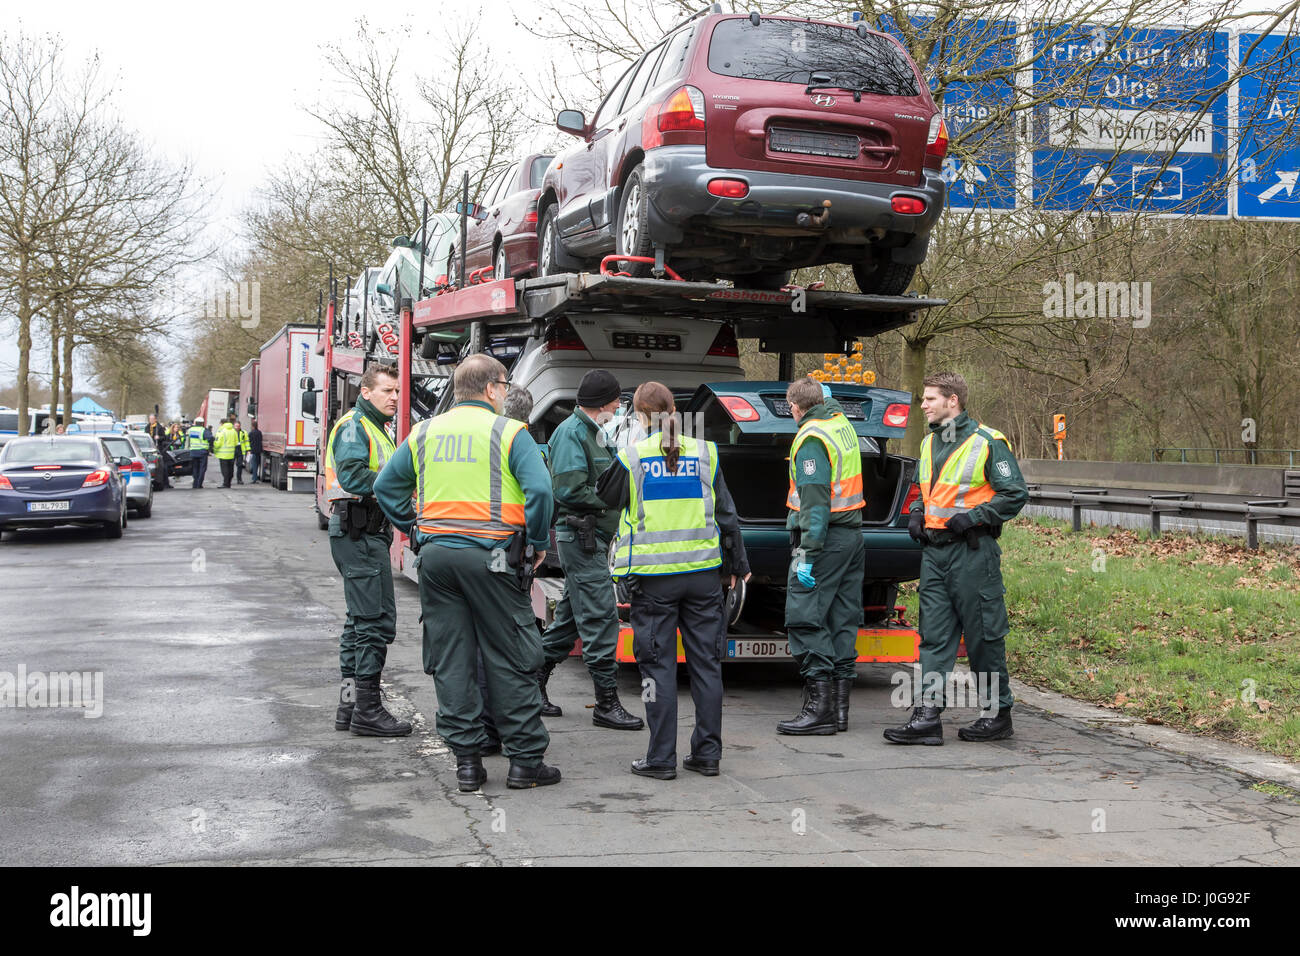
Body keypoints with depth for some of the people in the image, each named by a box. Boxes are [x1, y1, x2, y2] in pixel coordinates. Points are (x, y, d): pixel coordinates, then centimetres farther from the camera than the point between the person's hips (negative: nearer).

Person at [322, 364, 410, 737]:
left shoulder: (375, 429, 23)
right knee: (377, 619, -10)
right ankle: (367, 709, -6)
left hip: (367, 534, 11)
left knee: (361, 619, 14)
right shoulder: (354, 427, -10)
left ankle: (349, 704, 21)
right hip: (360, 534, -11)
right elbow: (353, 476, -23)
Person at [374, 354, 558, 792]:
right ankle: (525, 760, 8)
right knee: (510, 661, 3)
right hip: (491, 557, -4)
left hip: (436, 556, 4)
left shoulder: (424, 433, 11)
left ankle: (467, 761, 11)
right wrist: (538, 543, -4)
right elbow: (539, 489, -16)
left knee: (450, 661, 9)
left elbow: (386, 486, 15)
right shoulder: (509, 432, -5)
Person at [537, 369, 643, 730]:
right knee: (600, 618, -10)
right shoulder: (571, 432, -12)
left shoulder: (594, 432, 19)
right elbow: (570, 490, -20)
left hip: (594, 536, 10)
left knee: (570, 616, 15)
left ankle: (532, 684, 24)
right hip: (580, 535, -10)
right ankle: (607, 703, -6)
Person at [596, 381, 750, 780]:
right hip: (703, 571, 3)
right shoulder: (703, 453, 3)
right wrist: (737, 564, 18)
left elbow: (605, 497, 11)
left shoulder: (631, 457, -6)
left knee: (658, 664, 4)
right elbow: (726, 514, 8)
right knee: (705, 663, 10)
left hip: (653, 575, -3)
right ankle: (708, 753, 15)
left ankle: (661, 758, 5)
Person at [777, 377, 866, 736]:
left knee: (805, 619, -9)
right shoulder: (841, 422, 12)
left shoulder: (810, 439, -13)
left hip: (826, 537, -9)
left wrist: (807, 553, -21)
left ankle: (819, 706, -13)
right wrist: (822, 395, 58)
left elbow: (815, 500, -20)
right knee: (843, 619, 9)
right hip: (852, 534, 9)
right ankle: (840, 705, 12)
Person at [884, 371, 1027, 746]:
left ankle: (998, 714, 14)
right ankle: (928, 717, 1)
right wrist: (917, 514, 10)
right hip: (935, 550, 7)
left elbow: (1015, 494, -9)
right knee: (934, 636, 3)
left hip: (972, 552, -7)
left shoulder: (988, 442, -8)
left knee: (983, 636, 1)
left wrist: (973, 516, -16)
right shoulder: (929, 443, 14)